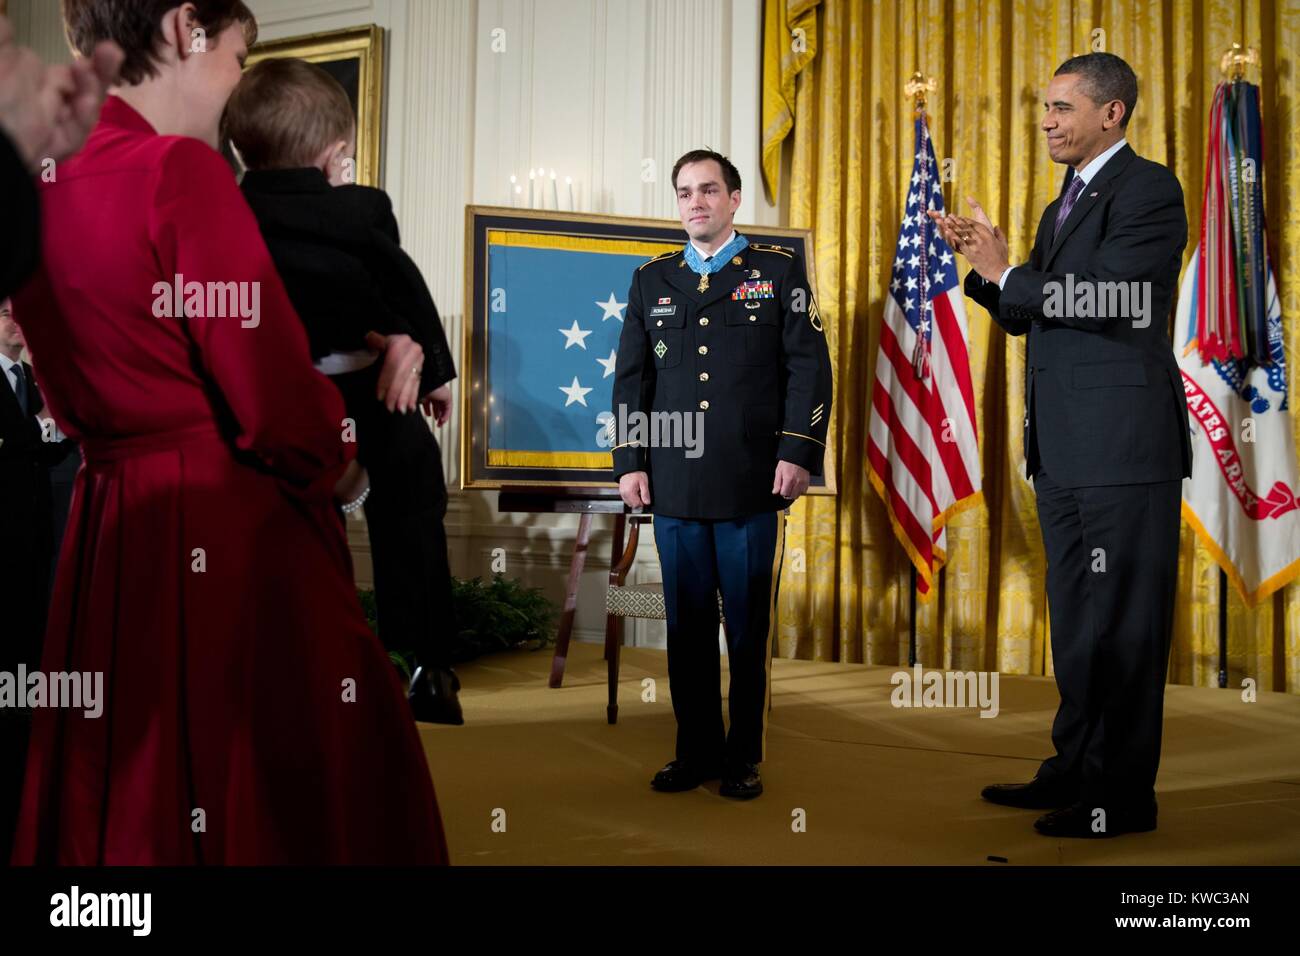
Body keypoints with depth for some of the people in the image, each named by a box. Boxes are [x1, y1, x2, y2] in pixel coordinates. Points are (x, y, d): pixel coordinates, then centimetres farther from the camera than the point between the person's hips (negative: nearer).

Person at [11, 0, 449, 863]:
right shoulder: (184, 173, -15)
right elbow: (275, 402, -16)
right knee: (284, 798, 5)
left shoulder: (45, 188, 8)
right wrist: (341, 468, 2)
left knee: (125, 805, 18)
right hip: (235, 539, -8)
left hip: (111, 532, 8)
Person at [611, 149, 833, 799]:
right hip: (674, 483, 3)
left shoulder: (780, 271, 7)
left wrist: (798, 452, -9)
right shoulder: (651, 280, 15)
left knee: (748, 626, 3)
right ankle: (695, 751, 18)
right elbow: (631, 379, 14)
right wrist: (630, 462, 6)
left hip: (752, 484, -2)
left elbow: (809, 367, 0)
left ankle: (744, 758, 14)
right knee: (687, 624, 7)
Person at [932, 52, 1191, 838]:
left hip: (1124, 444, -9)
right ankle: (1076, 770, 27)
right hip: (1064, 448, 9)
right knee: (1076, 618, 15)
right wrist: (986, 267, 3)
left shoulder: (1149, 190, -8)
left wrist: (1005, 272, -11)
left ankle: (1124, 796, 9)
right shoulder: (1063, 207, 19)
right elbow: (1028, 315, 19)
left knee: (1124, 623, -1)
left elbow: (1106, 299, -19)